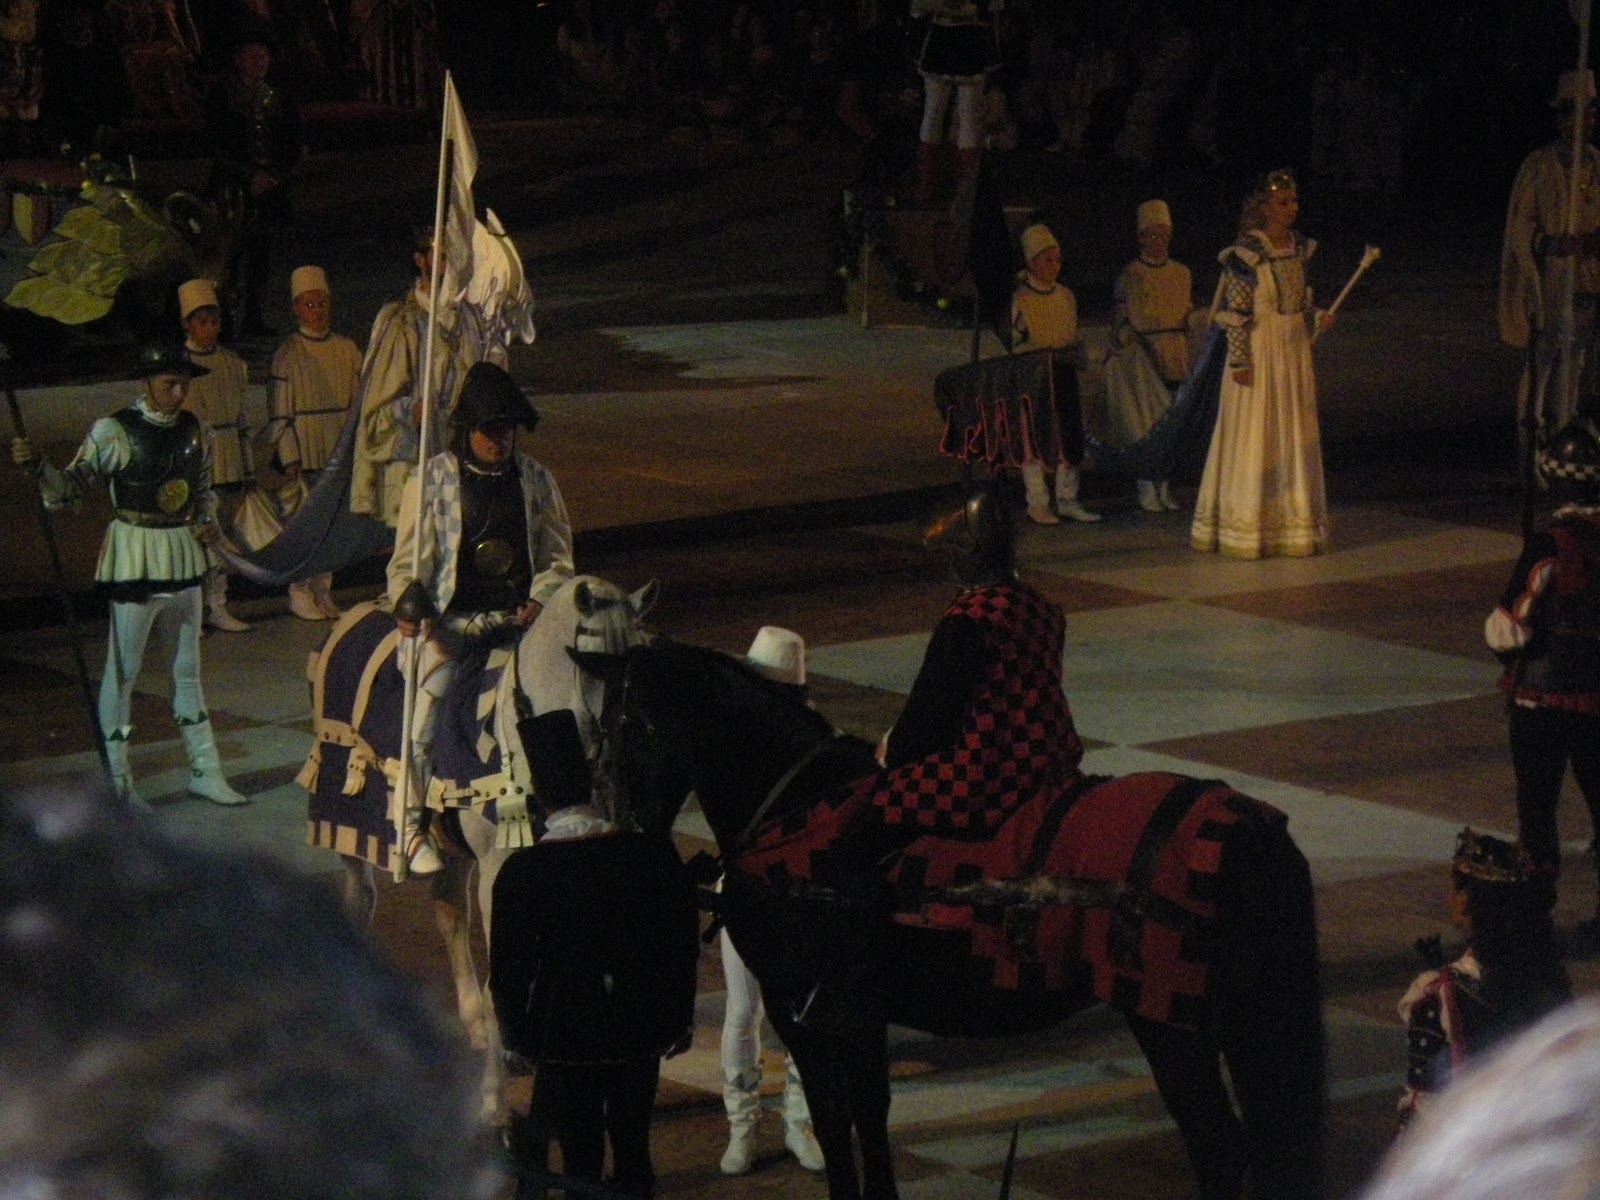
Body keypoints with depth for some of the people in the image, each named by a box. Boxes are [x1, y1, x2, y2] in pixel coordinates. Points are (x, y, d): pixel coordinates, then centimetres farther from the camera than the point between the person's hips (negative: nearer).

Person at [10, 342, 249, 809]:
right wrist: (35, 465, -28)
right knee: (123, 670, -1)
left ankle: (205, 771, 24)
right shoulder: (114, 432, -12)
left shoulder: (196, 431, 5)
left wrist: (208, 523, 2)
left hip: (184, 556, 6)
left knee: (188, 670, 15)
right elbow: (68, 491, -11)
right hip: (134, 560, -6)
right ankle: (118, 778, 8)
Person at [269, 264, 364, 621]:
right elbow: (281, 410, -4)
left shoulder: (347, 350, 8)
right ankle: (300, 594, 4)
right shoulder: (288, 354, -2)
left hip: (338, 450, 4)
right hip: (304, 451, -4)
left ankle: (323, 592, 15)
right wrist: (290, 457, -10)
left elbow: (358, 402, 13)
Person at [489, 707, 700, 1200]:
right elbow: (684, 942, 1)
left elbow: (508, 969, -8)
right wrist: (681, 1017, 15)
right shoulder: (652, 853, -9)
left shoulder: (523, 872, -16)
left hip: (565, 1040, -2)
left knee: (580, 1159, 7)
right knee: (634, 1151, 15)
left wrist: (516, 1035, 8)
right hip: (641, 1031, 2)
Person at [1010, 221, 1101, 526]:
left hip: (1064, 375, 5)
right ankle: (1037, 503, 6)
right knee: (1035, 437, -2)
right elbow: (1017, 344, -5)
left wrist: (1072, 357, 3)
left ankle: (1067, 500, 13)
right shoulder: (1020, 299, -6)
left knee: (1071, 435, 3)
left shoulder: (1066, 296, 12)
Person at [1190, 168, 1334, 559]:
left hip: (1294, 349, 7)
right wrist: (1240, 361, -17)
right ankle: (1245, 529, 5)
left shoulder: (1299, 248, 8)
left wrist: (1318, 318, -1)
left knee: (1295, 436, 10)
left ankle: (1291, 523, 18)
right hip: (1258, 350, -7)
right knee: (1253, 436, -3)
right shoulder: (1247, 254, -14)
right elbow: (1236, 312, -15)